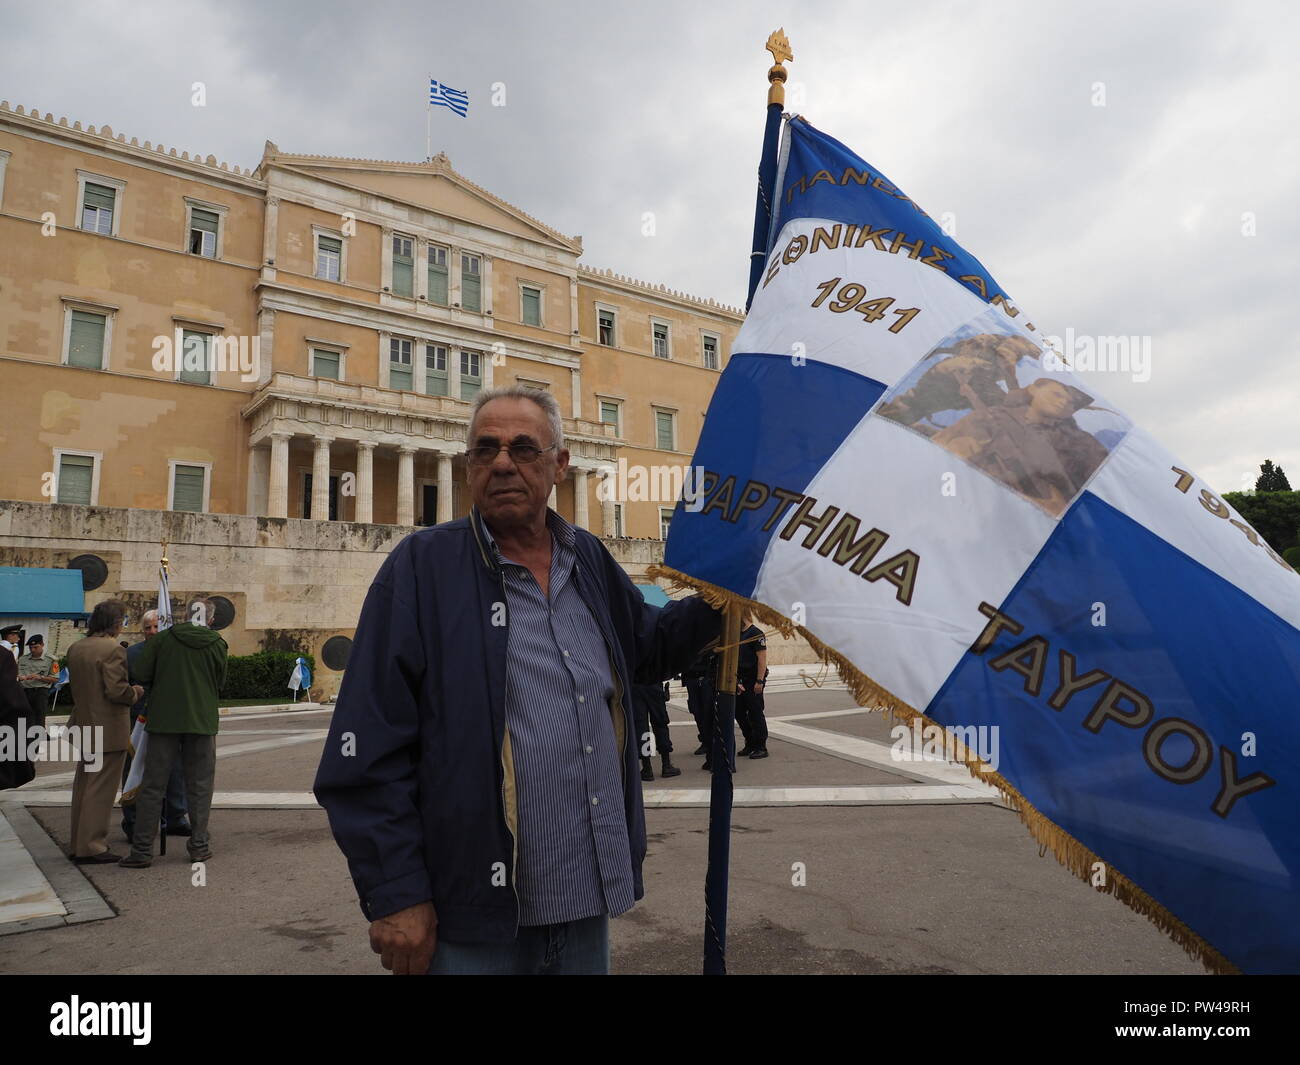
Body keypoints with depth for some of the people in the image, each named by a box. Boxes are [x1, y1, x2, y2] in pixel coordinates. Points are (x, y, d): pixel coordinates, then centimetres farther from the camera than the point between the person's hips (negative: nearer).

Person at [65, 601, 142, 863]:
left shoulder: (75, 648, 6)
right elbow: (116, 691, -23)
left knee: (83, 787, 18)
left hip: (84, 727, 9)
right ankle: (91, 847, 6)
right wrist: (136, 692, -5)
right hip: (109, 731, -9)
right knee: (100, 790, 0)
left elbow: (75, 684, 14)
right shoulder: (113, 649, -20)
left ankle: (79, 844, 28)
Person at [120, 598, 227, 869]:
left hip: (164, 721, 0)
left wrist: (163, 683, 15)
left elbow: (141, 674, -4)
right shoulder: (218, 645, -1)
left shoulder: (162, 639, -2)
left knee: (152, 786, 8)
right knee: (199, 786, 10)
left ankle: (142, 849, 9)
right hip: (202, 722, 0)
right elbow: (219, 684, 6)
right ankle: (199, 845, 14)